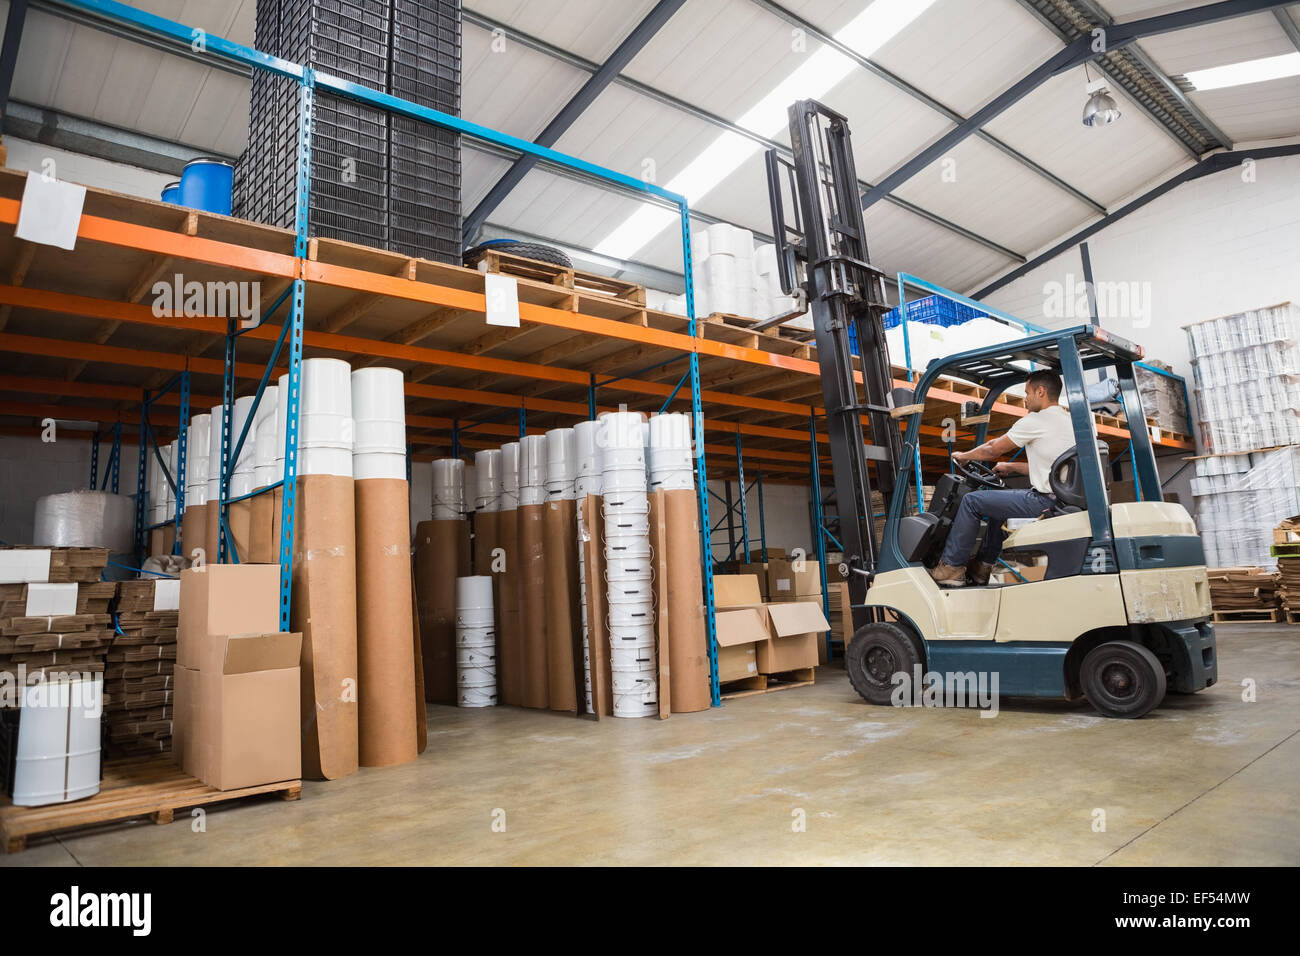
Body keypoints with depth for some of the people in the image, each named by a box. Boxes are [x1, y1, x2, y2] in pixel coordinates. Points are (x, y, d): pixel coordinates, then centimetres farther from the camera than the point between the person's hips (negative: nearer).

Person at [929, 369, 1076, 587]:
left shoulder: (1036, 420, -10)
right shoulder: (1069, 420, 17)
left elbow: (993, 449, -2)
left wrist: (963, 456, 16)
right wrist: (1012, 467, 30)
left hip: (1044, 503, -10)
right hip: (1062, 501, 10)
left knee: (972, 500, -2)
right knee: (999, 498, 29)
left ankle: (951, 567, 5)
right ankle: (983, 566, 29)